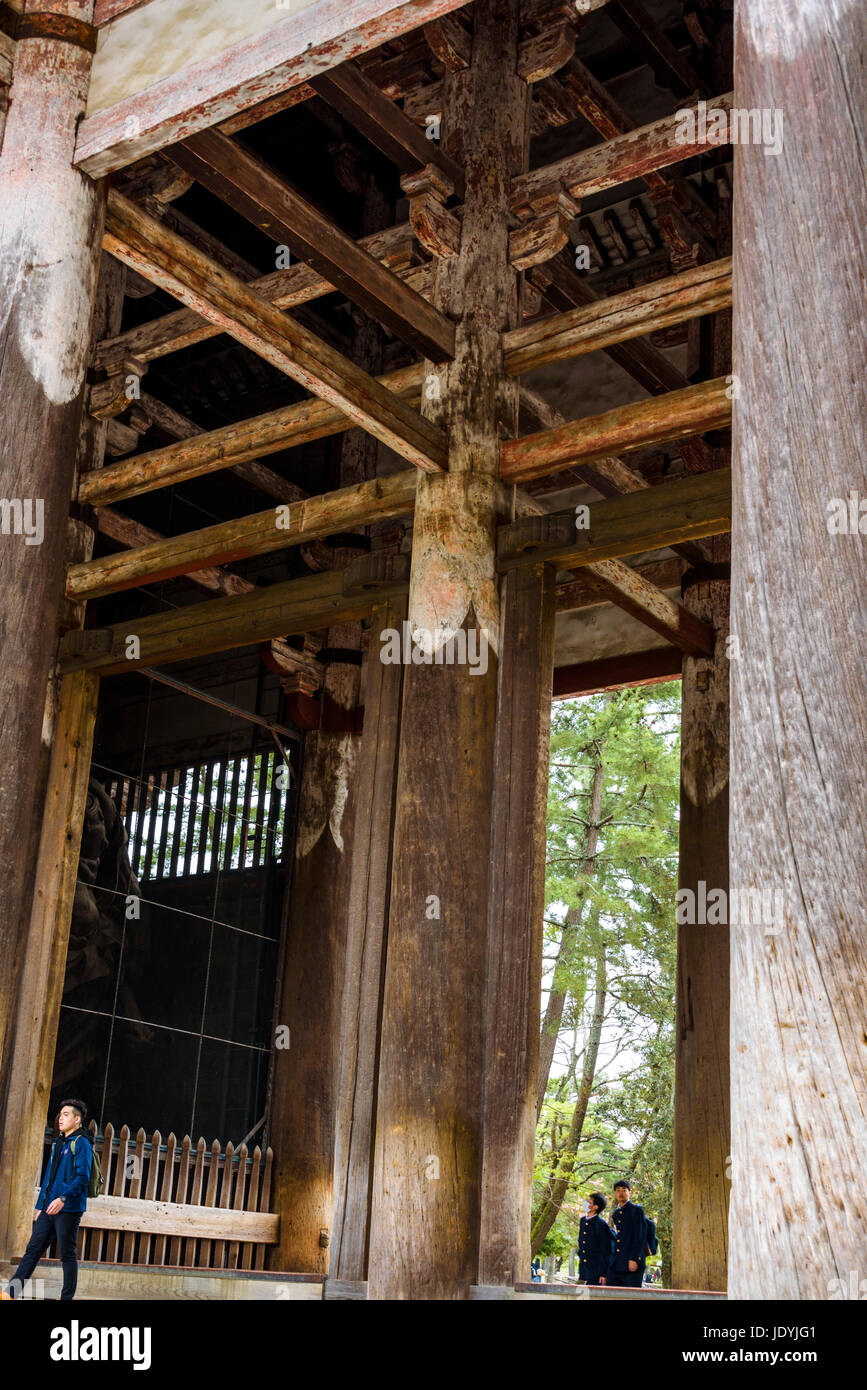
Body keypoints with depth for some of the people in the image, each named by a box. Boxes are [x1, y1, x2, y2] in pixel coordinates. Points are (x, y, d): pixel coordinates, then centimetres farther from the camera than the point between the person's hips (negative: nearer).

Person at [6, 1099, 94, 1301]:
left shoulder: (81, 1143, -6)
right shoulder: (58, 1143, 20)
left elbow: (82, 1177, -16)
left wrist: (63, 1198, -27)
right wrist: (40, 1206, 19)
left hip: (68, 1209, -8)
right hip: (49, 1209, 8)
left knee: (67, 1254, -1)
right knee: (33, 1249, 3)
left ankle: (67, 1297, 5)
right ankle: (11, 1292, 0)